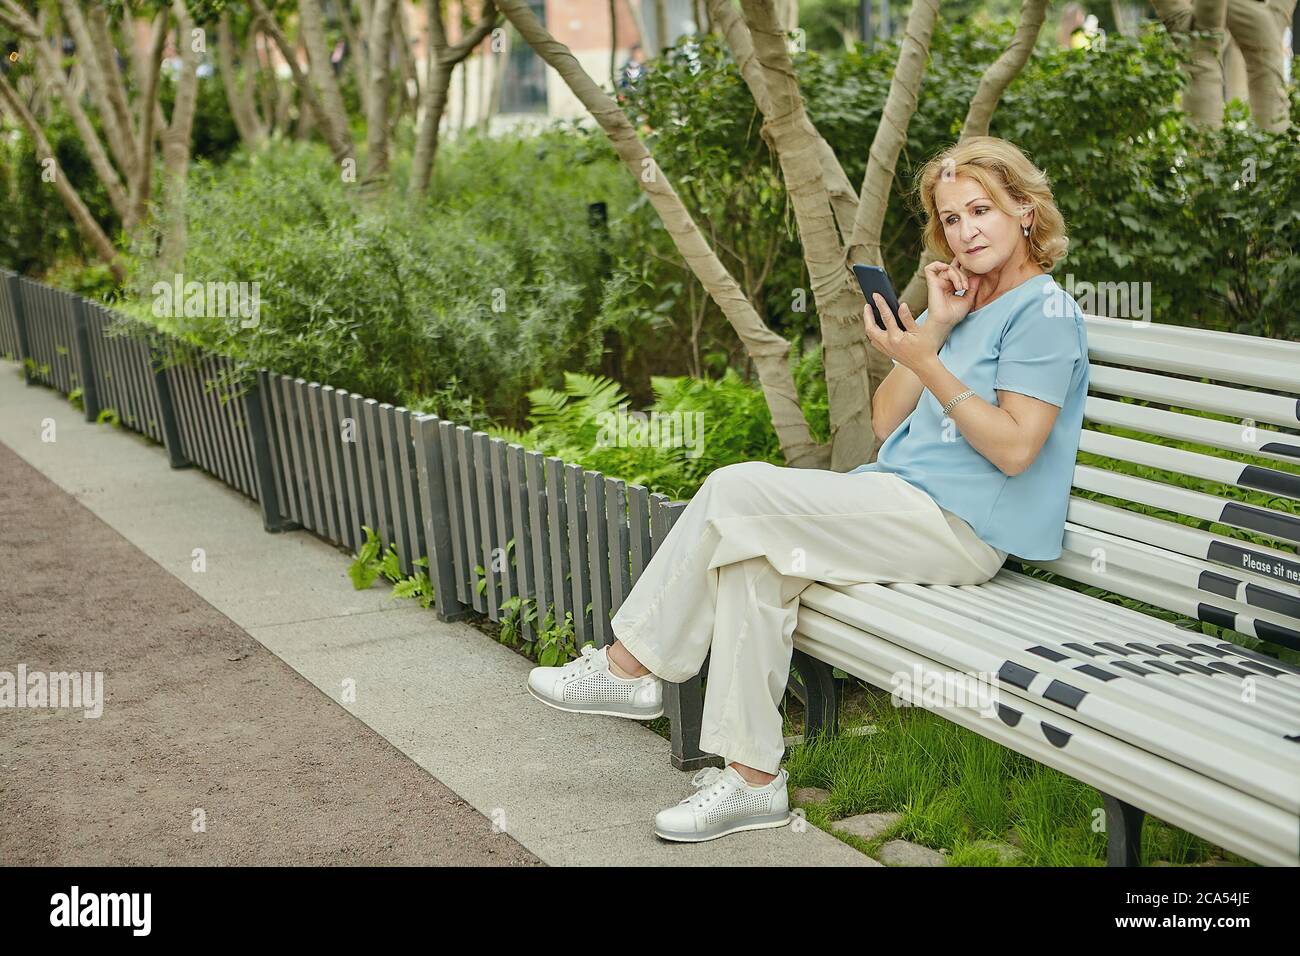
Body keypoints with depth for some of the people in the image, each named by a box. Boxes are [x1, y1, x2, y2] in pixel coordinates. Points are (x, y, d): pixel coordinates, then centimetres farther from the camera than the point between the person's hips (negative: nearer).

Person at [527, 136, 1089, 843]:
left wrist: (927, 362, -20)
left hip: (962, 526, -8)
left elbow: (1015, 448, -15)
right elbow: (885, 421, 11)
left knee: (738, 491, -19)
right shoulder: (959, 301, 20)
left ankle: (629, 666, -7)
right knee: (754, 559, -15)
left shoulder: (1045, 312, -5)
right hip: (903, 505, 8)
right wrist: (936, 328, 1)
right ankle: (752, 777, -14)